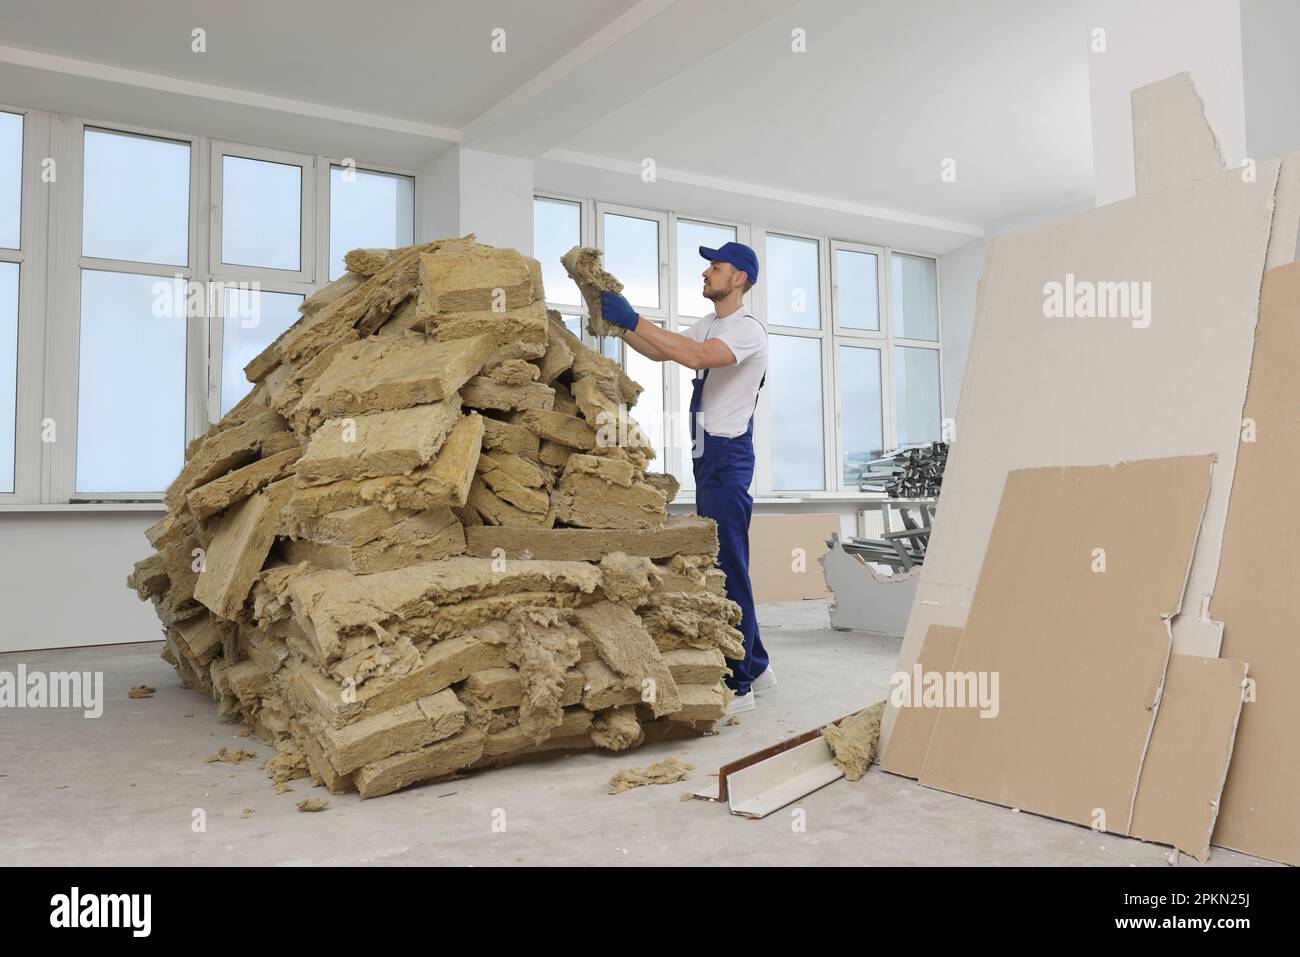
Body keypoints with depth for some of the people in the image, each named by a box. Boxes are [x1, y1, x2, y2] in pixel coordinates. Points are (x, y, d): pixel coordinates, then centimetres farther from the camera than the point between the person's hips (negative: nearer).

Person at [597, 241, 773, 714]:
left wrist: (633, 318, -27)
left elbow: (696, 357, -30)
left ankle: (738, 684, -2)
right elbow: (660, 351, 21)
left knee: (728, 569, -9)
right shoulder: (708, 325, 18)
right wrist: (615, 321, 9)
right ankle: (756, 665, 26)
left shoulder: (748, 330, -13)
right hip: (706, 457, 10)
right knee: (720, 565, 15)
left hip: (728, 458, -10)